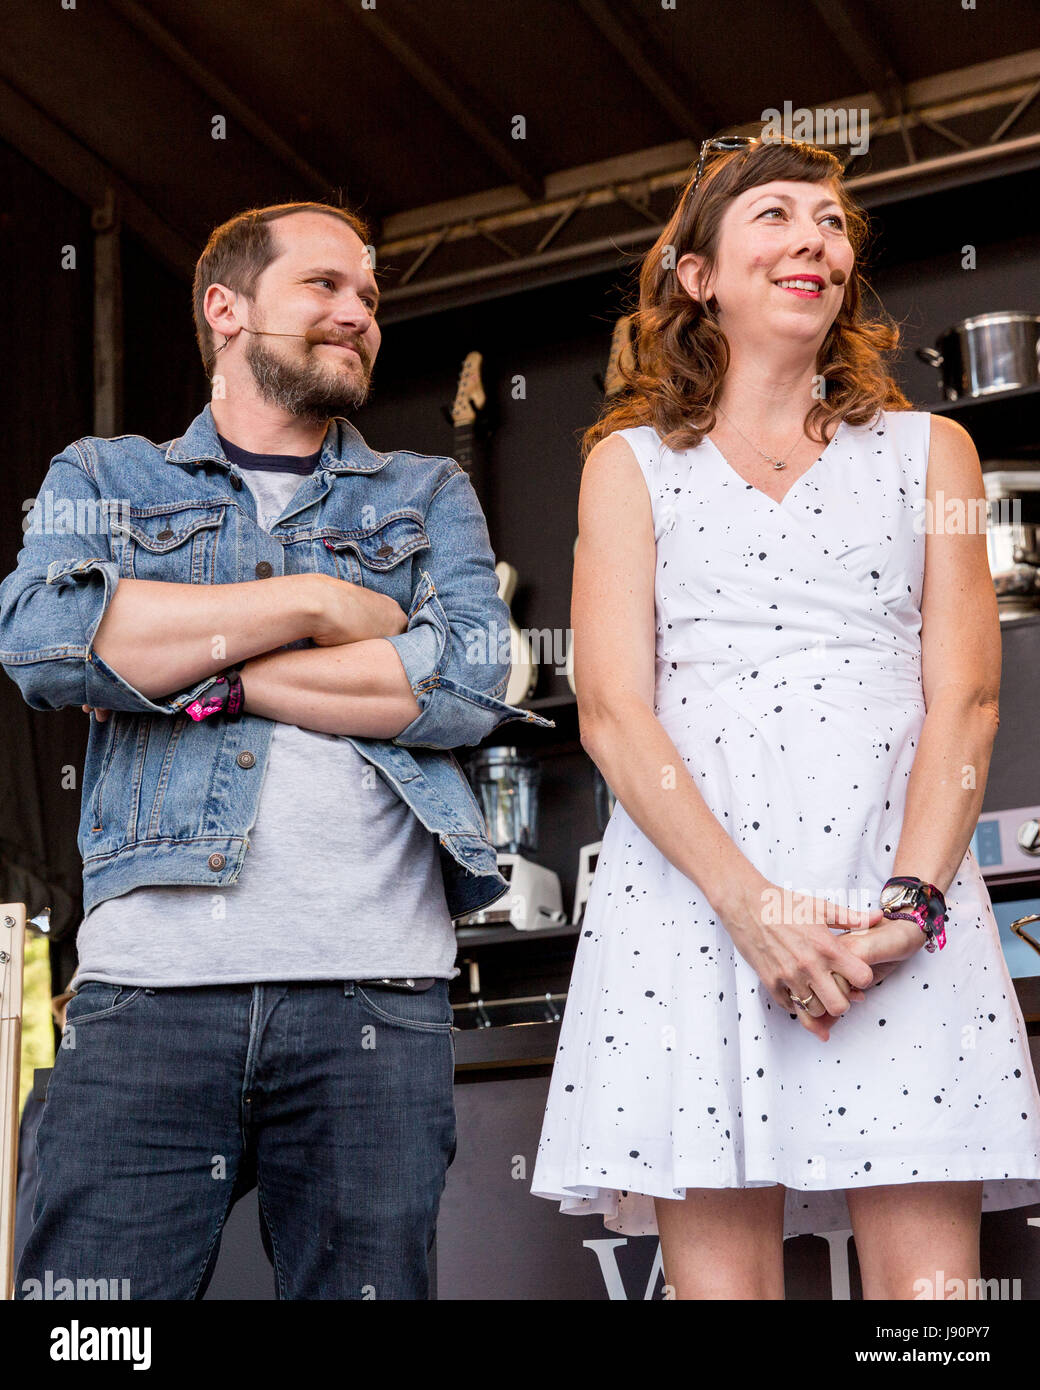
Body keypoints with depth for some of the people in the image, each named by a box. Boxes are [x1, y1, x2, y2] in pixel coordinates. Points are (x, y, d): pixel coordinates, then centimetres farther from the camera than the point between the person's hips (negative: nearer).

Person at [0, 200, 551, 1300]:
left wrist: (194, 668, -3)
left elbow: (472, 682, -1)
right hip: (149, 979, -1)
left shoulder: (430, 496, 19)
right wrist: (317, 600, -2)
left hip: (376, 991, 1)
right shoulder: (104, 478, 17)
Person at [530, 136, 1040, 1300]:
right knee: (719, 1274, -5)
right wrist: (750, 901, -13)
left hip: (901, 904, 1)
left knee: (927, 1276, -8)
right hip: (691, 891, 0)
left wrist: (909, 900, -10)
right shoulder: (631, 461, 14)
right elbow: (612, 712, 2)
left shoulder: (927, 450, 17)